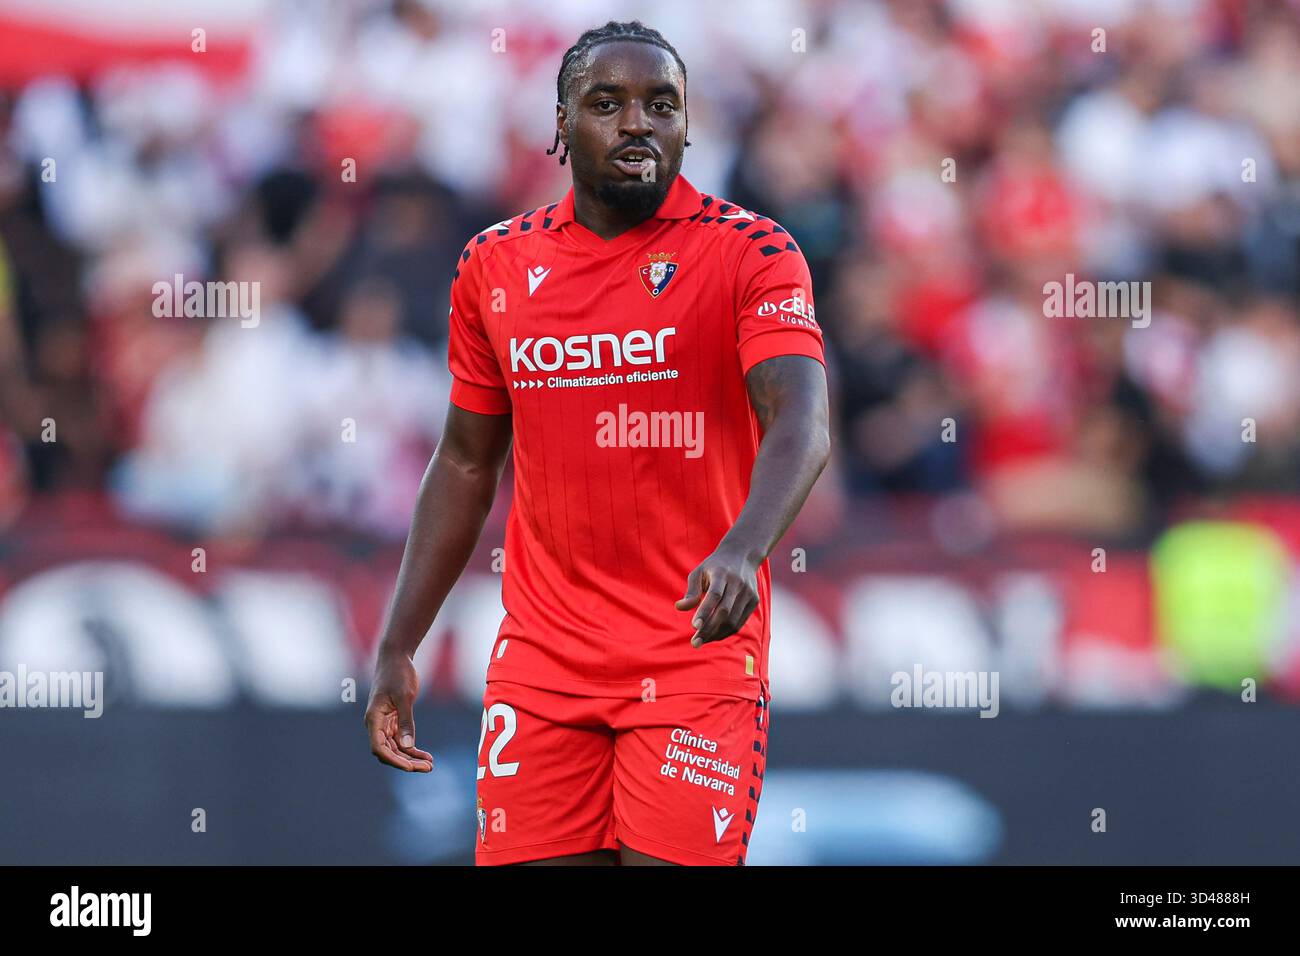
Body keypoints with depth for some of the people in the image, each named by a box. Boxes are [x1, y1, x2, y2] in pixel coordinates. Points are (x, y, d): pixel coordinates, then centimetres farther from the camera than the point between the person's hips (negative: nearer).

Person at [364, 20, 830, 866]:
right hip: (542, 660, 4)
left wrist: (741, 550, -39)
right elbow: (466, 464, 17)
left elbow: (802, 426, -20)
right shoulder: (496, 265, 8)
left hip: (697, 646, -4)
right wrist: (397, 651, 12)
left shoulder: (748, 251, -6)